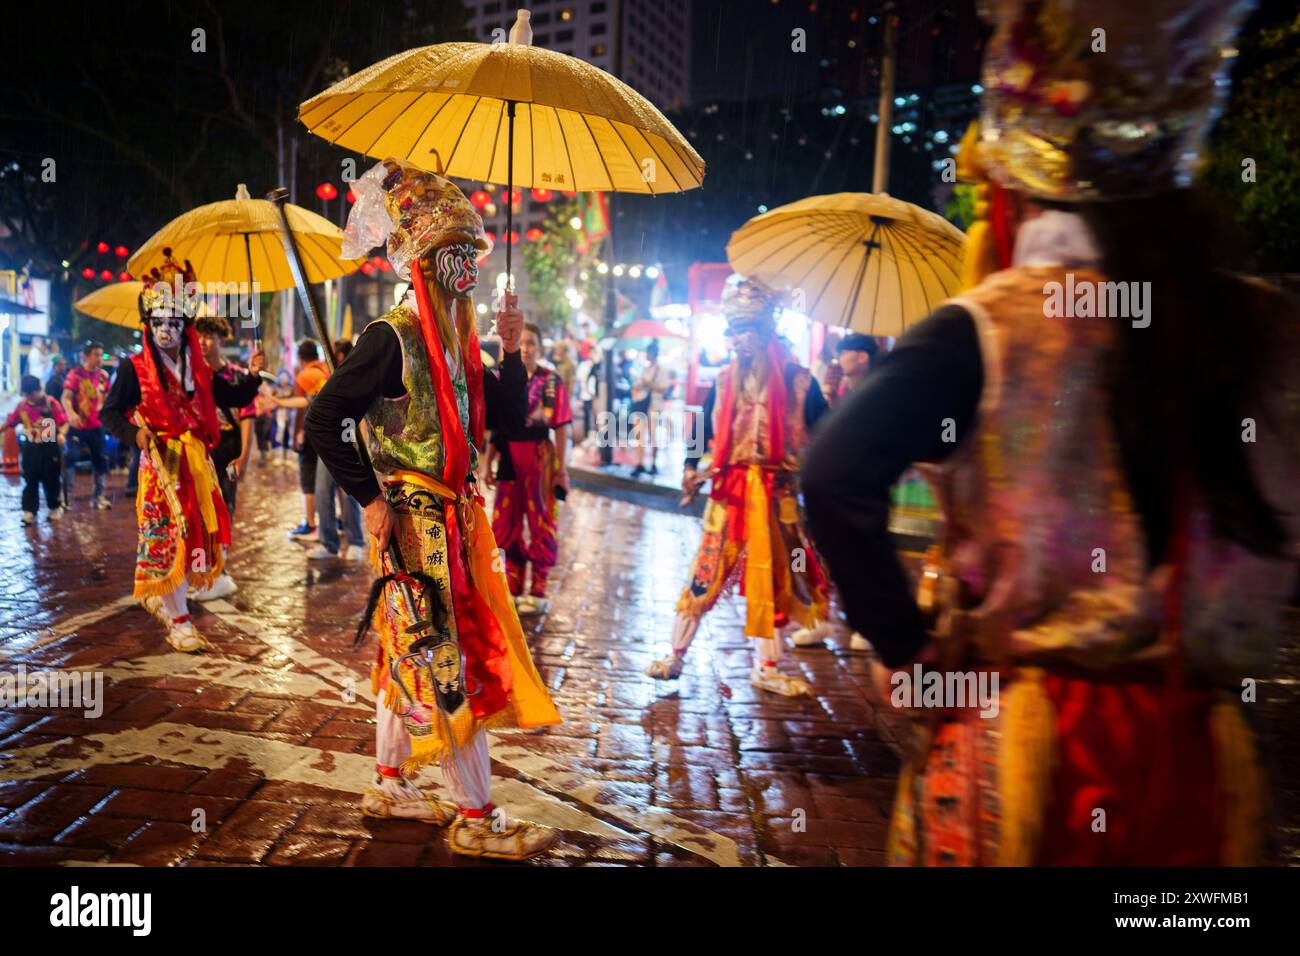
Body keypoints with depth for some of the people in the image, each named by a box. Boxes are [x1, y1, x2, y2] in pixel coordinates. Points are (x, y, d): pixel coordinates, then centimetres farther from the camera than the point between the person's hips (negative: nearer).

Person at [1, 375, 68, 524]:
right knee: (30, 481, 5)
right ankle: (29, 511, 7)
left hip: (49, 447, -3)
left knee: (51, 480, 8)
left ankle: (55, 507, 24)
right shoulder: (22, 406, 1)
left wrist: (61, 433, -32)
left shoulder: (51, 403, -11)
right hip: (30, 448, 3)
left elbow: (64, 422, -15)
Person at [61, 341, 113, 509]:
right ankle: (67, 494, -3)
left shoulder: (103, 375, 7)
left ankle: (98, 496, 18)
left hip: (96, 425, 5)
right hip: (77, 425, -5)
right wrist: (71, 413, -33)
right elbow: (66, 397, -16)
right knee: (72, 456, -13)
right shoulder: (75, 374, -8)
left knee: (100, 459, 7)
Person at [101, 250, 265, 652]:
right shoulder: (136, 368, -3)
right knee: (167, 534, -4)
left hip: (197, 462, 5)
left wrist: (252, 376, -3)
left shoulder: (199, 369, 11)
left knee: (200, 532, 8)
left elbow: (233, 399, 14)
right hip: (160, 462, -5)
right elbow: (109, 413, -6)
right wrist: (135, 433, -25)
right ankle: (179, 622, 1)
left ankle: (157, 595, 31)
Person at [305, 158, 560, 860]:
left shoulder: (456, 341, 11)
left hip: (454, 518, 9)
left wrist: (511, 350, 0)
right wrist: (370, 500, -18)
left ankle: (389, 787, 31)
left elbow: (509, 418, 13)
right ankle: (476, 820, 6)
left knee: (413, 658, 17)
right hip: (415, 520, -9)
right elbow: (322, 419, -17)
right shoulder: (392, 338, -13)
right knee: (450, 665, -4)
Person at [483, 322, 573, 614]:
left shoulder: (551, 381, -6)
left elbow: (562, 426, -7)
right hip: (508, 459, 5)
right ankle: (512, 589, 24)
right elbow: (495, 427, 10)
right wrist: (487, 464, 8)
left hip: (539, 457, -5)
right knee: (507, 525, 11)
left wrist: (562, 469, -10)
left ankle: (538, 592, 13)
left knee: (540, 524, 4)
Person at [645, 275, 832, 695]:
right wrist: (692, 467, 1)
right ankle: (675, 655, 12)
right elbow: (705, 426, 14)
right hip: (729, 488, 1)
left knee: (774, 575, 6)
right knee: (707, 570, 1)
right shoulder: (725, 380, 7)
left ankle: (766, 669, 18)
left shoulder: (797, 380, -1)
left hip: (777, 491, -1)